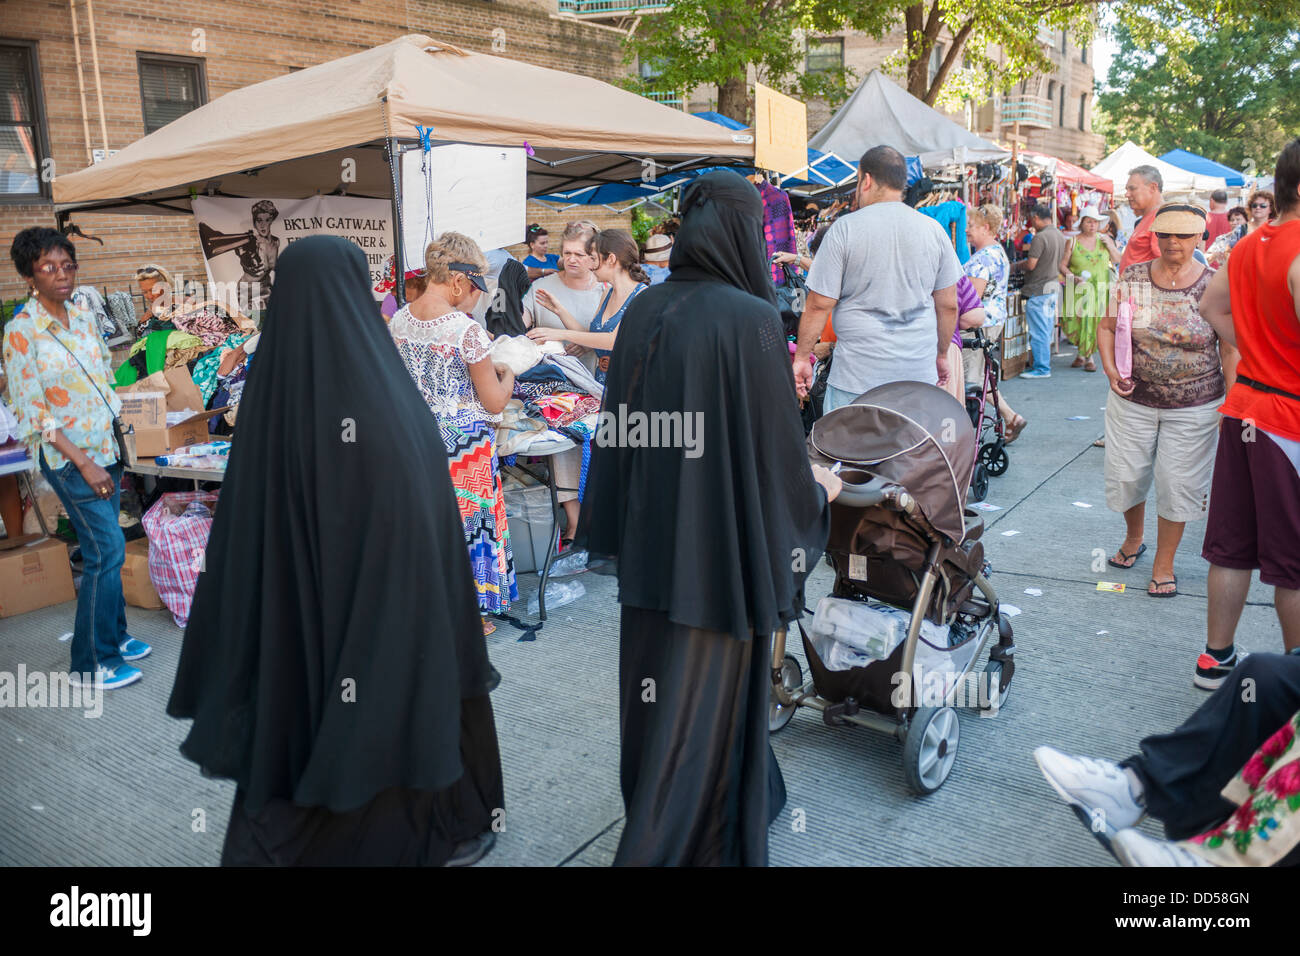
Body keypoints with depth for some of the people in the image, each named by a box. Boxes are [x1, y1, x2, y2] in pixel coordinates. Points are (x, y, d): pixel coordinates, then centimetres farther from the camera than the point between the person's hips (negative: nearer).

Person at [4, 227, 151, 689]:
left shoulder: (84, 317, 7)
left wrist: (120, 435, 11)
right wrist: (84, 464, -17)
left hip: (105, 448, 6)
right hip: (68, 458, -6)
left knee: (104, 549, 13)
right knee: (107, 550, -7)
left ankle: (113, 635, 28)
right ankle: (91, 664, 4)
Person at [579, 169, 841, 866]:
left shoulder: (644, 310, 0)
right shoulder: (751, 318, -17)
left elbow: (619, 423, 5)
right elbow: (776, 440, -13)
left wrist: (619, 526, 16)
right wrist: (817, 492, 7)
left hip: (650, 536, 7)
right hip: (721, 540, -6)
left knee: (657, 685, 20)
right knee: (703, 695, 9)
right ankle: (670, 845, 19)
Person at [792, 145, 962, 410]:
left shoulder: (845, 228, -6)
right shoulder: (933, 230, 6)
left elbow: (819, 304, -7)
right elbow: (949, 304, 10)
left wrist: (801, 357, 3)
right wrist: (941, 354, 23)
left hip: (857, 377, -4)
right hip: (920, 374, 4)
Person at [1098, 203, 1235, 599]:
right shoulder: (1133, 278, -1)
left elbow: (1230, 347, -4)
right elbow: (1107, 327, 7)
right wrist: (1110, 369, -10)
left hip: (1194, 406, -2)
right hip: (1133, 400, 2)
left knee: (1178, 484, 3)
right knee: (1125, 475, 9)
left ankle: (1164, 563, 21)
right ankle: (1133, 539, 38)